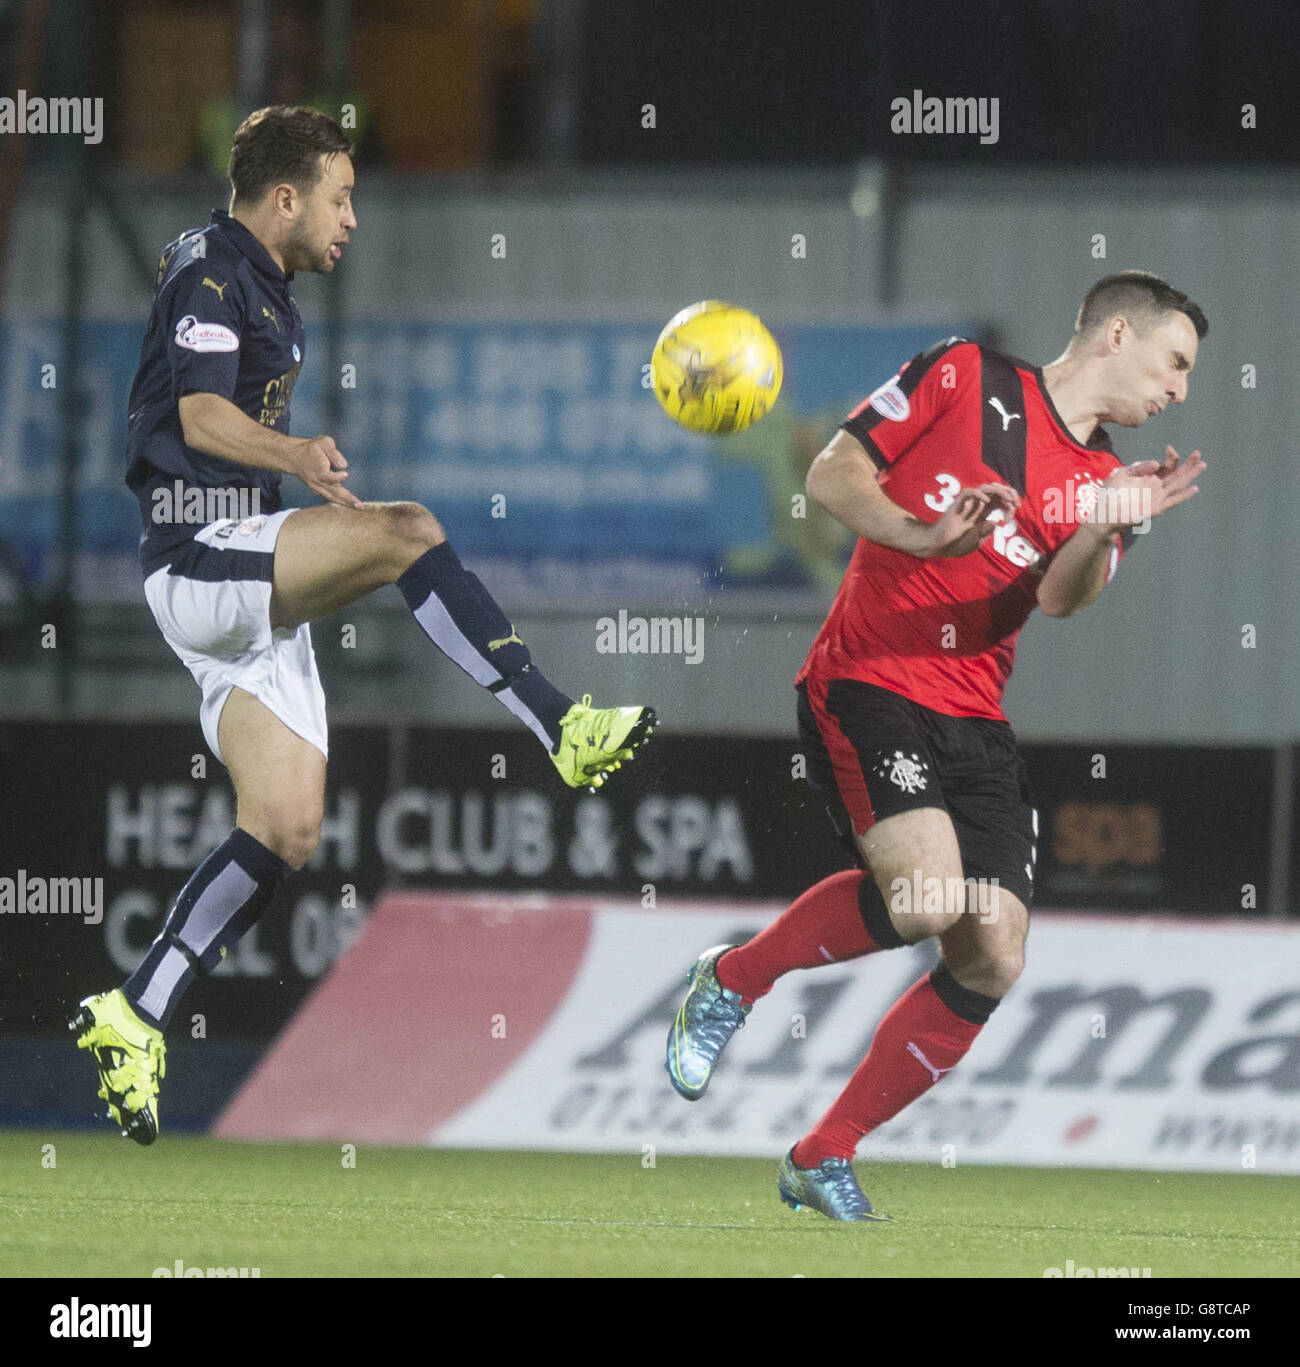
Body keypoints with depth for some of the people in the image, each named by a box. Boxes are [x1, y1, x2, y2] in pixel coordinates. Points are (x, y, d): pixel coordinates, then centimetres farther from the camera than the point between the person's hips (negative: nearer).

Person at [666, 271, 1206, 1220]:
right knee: (928, 895, -27)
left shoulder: (1103, 479, 14)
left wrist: (1105, 528, -25)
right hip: (866, 685, -6)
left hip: (974, 724, 6)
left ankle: (826, 1158, 10)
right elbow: (833, 475, -2)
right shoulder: (965, 378, 1)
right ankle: (732, 981, -1)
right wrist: (921, 536, -20)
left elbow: (1060, 598, -5)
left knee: (994, 962, -5)